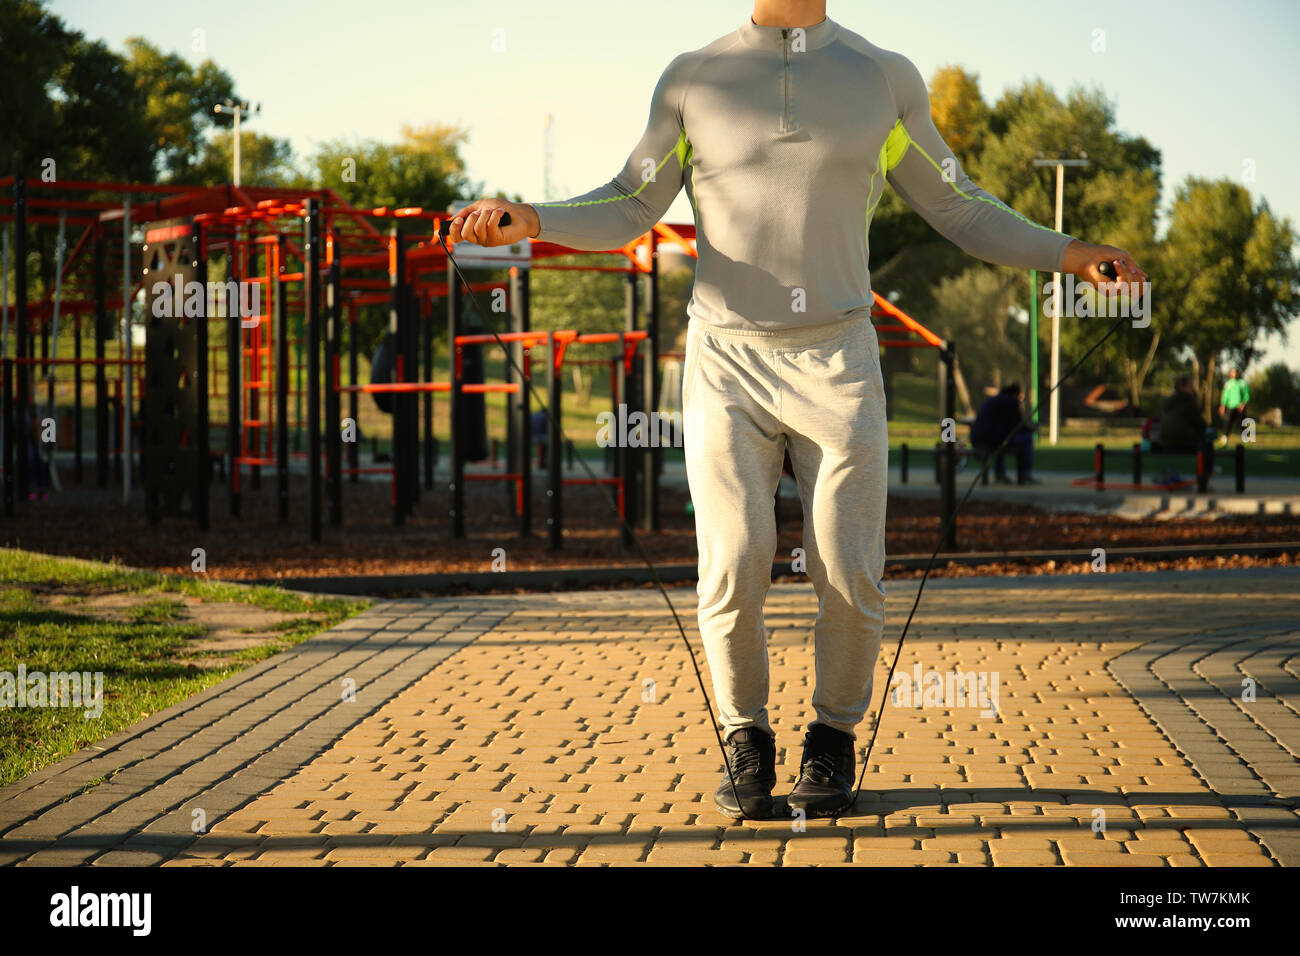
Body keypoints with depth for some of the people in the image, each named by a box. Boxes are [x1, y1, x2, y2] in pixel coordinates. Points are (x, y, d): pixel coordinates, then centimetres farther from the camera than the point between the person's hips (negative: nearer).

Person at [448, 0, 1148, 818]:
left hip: (837, 360, 0)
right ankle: (748, 740, 11)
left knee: (849, 572, -7)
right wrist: (529, 219, -13)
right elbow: (626, 212, 5)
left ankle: (835, 738, 14)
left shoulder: (887, 79, 4)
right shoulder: (693, 81, 2)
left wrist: (1069, 254, -1)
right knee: (735, 567, -10)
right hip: (728, 360, 0)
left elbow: (961, 210, 11)